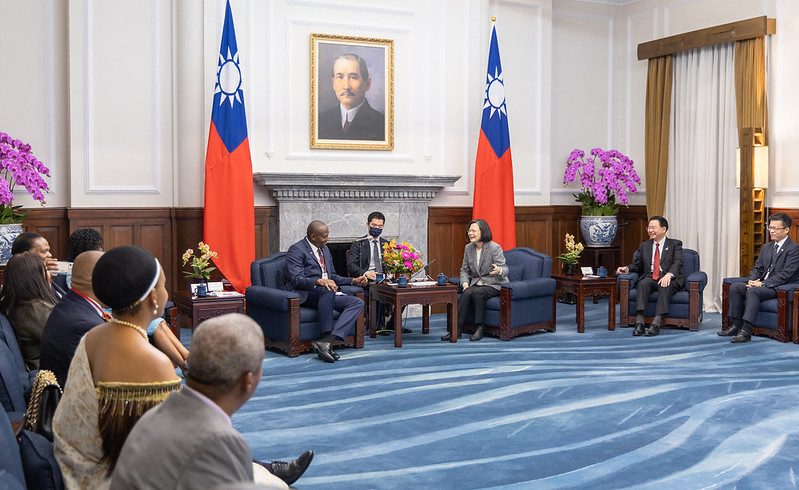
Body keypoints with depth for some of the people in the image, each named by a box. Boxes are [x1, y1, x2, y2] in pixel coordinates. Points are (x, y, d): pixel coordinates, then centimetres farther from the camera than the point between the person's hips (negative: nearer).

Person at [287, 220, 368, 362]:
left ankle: (327, 340, -34)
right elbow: (297, 279, -17)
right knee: (327, 290, -39)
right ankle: (326, 336, -35)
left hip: (327, 294, 8)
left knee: (358, 303, -17)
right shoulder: (296, 250, -4)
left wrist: (353, 280, 13)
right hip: (306, 295, -8)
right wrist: (319, 282, -33)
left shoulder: (325, 249, 22)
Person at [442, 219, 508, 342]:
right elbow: (464, 270, 13)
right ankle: (457, 329, -31)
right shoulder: (468, 248, 8)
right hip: (477, 283, 5)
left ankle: (479, 328, -27)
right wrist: (465, 283, -7)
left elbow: (504, 269, -13)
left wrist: (499, 270, -38)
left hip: (494, 285, -5)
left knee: (477, 292, -35)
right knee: (467, 293, -28)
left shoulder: (495, 248, -10)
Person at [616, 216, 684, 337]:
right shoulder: (644, 246, 23)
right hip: (650, 278, 3)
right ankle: (639, 323, -43)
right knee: (643, 283, -32)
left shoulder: (675, 244, 11)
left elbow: (677, 263, -6)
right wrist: (627, 269, -5)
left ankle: (656, 324, -47)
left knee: (665, 286, -37)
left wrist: (668, 275, -27)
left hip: (668, 279, -2)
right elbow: (637, 264, 19)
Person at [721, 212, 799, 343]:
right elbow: (757, 268, 17)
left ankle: (746, 331, -37)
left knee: (753, 291, -33)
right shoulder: (766, 247, 18)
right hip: (763, 285, 8)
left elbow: (785, 274, -17)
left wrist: (762, 284, -22)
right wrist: (752, 280, -6)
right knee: (735, 287, -13)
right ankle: (736, 326, -12)